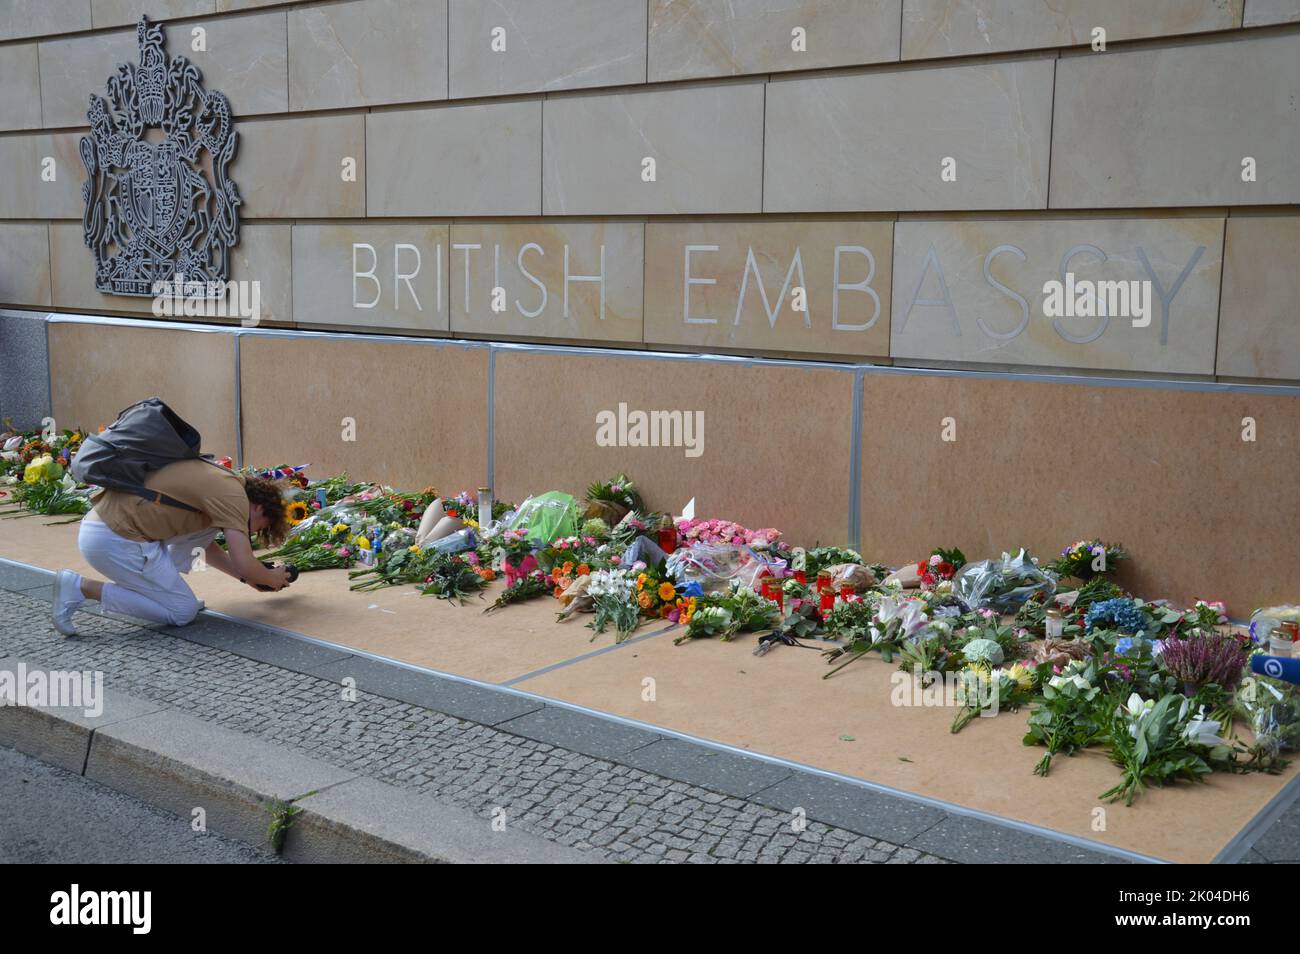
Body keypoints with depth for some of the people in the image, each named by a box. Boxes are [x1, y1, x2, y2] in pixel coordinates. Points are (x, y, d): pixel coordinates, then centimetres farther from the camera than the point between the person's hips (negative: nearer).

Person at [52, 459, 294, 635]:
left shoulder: (217, 481, 20)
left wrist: (248, 578, 31)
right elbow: (244, 564, -14)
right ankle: (82, 587, -5)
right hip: (115, 542, -10)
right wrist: (270, 578, 7)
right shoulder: (234, 494, -8)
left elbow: (204, 546, 33)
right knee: (184, 612, -1)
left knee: (208, 524, 16)